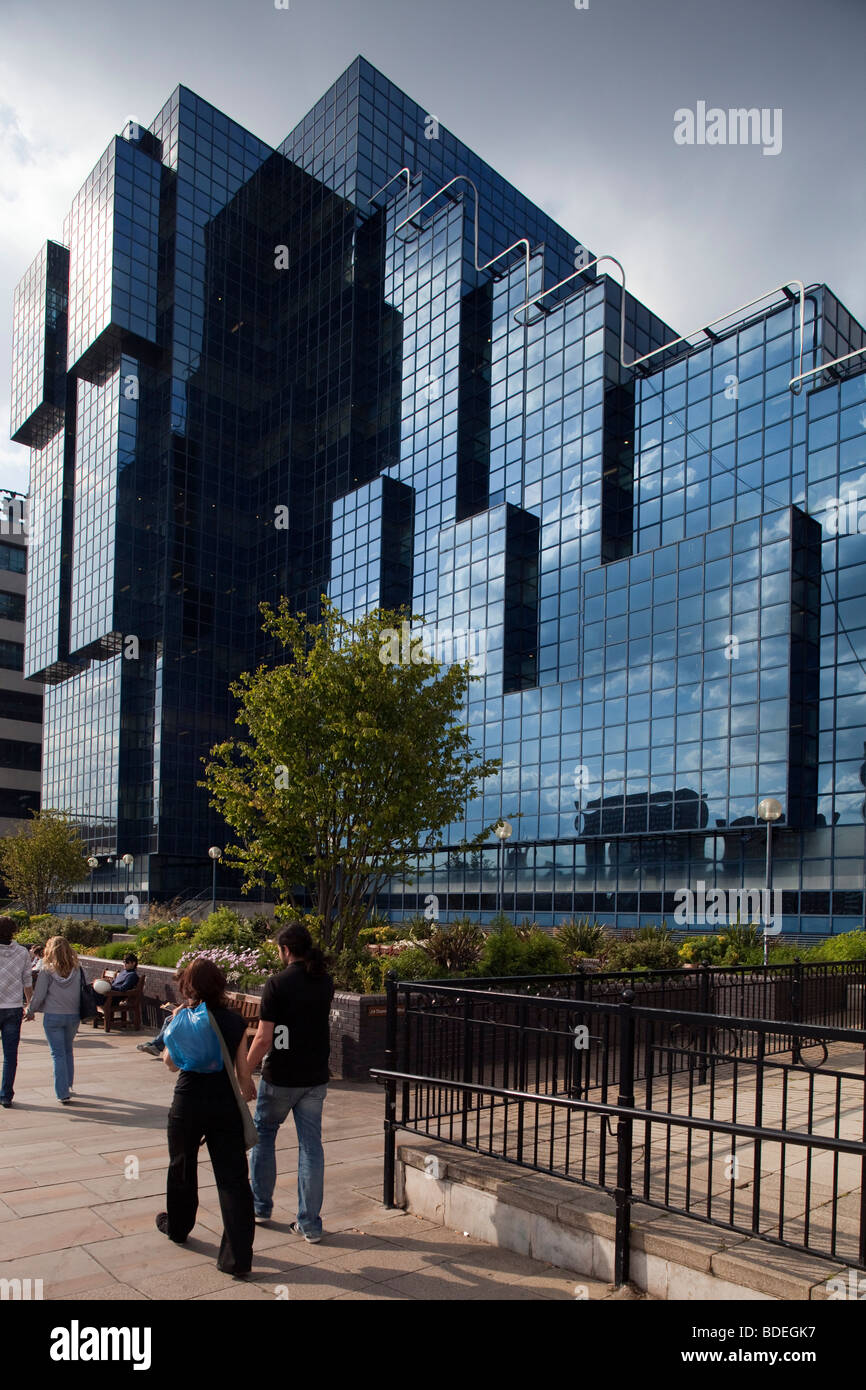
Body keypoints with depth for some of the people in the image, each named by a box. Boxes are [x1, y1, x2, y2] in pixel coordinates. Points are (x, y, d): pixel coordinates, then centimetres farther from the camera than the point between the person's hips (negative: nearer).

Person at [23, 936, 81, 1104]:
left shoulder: (47, 970, -10)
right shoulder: (76, 970, -1)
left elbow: (38, 995, -9)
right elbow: (82, 993, 4)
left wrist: (30, 1011, 8)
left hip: (53, 1016, -3)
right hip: (73, 1016, 3)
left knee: (58, 1054, 3)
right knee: (68, 1051, 21)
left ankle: (63, 1093, 1)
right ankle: (68, 1085, 29)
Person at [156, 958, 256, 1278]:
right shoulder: (234, 1020, -3)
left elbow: (171, 1063, -2)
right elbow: (243, 1069, 0)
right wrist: (248, 1089, 18)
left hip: (189, 1104, -1)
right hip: (225, 1105, 1)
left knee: (182, 1168, 23)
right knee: (233, 1177, 2)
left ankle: (177, 1226, 46)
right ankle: (237, 1257, -1)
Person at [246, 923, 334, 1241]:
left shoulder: (277, 984, -15)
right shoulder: (325, 982, 1)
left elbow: (263, 1039, -16)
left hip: (279, 1078, -4)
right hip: (315, 1078, 4)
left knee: (263, 1134, 19)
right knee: (311, 1145, 8)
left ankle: (260, 1206, 30)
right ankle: (310, 1224, 11)